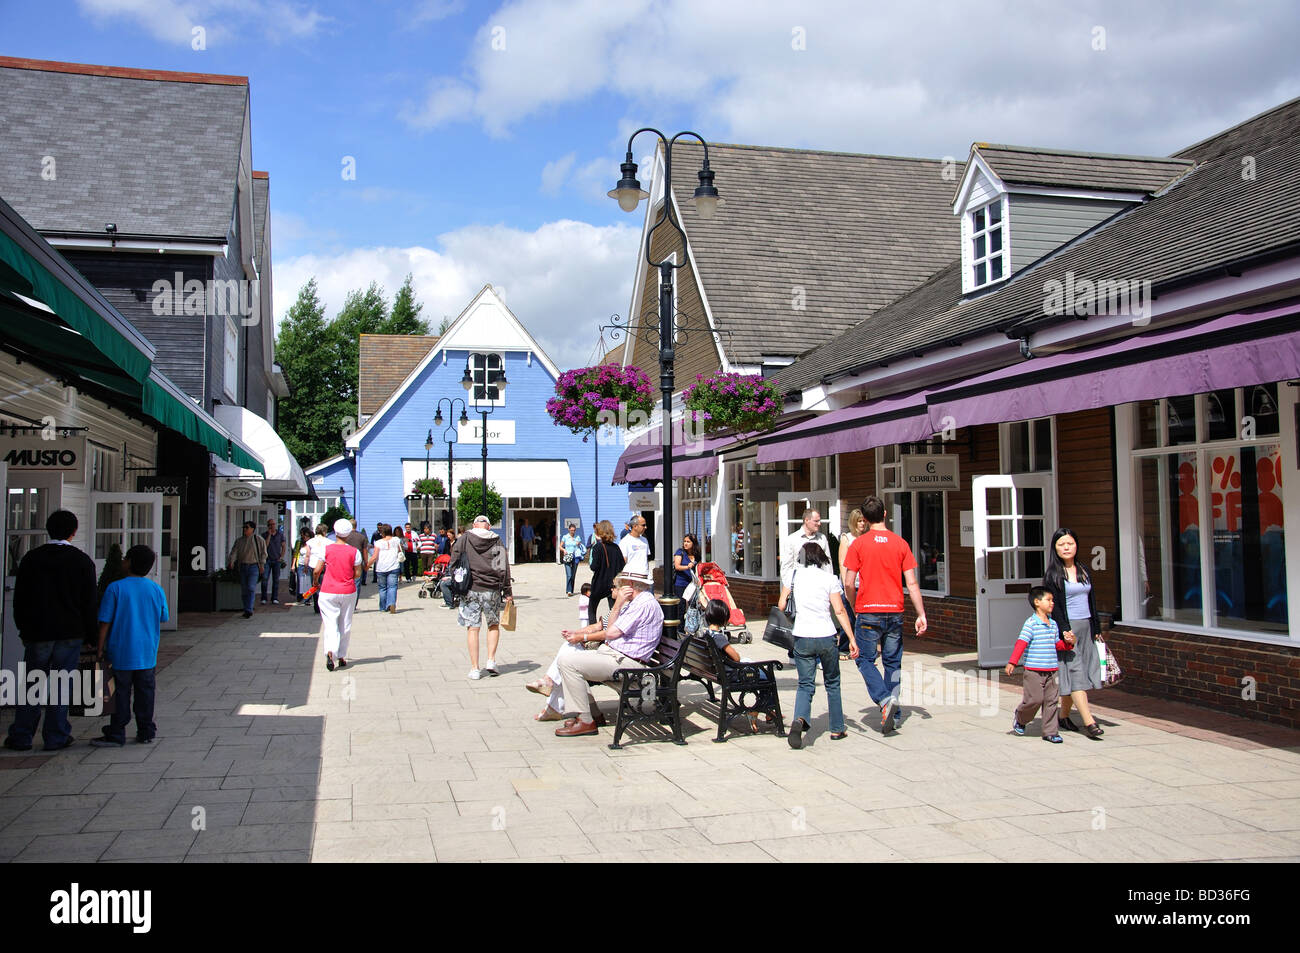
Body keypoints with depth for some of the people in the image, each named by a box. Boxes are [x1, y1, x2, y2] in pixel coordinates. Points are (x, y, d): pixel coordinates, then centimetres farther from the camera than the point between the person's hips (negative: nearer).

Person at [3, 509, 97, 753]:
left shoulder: (31, 558, 3)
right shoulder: (83, 561, -2)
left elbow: (19, 598, 8)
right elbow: (90, 602, -1)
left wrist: (24, 629, 17)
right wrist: (90, 636, 6)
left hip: (37, 632, 2)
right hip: (71, 633, -1)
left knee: (31, 685, 9)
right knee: (61, 685, 3)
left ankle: (21, 737, 12)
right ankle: (56, 737, 6)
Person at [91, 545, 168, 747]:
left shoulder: (115, 588, -10)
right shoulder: (157, 590, 0)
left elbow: (105, 622, -9)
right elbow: (162, 620, 10)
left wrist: (100, 649, -1)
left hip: (122, 652, -3)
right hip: (147, 654, 3)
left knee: (121, 693, 5)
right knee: (145, 692, 11)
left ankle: (116, 735, 11)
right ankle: (146, 732, 17)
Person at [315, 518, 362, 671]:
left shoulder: (327, 549, -5)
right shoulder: (354, 552, -5)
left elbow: (317, 570, -4)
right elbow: (358, 574, -3)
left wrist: (316, 581, 16)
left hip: (328, 592, -1)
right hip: (348, 592, 1)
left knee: (330, 624, 0)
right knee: (345, 625, 13)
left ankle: (330, 652, -23)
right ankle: (341, 657, 18)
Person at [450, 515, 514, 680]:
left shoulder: (464, 539, 3)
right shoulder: (497, 541, 4)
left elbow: (454, 562, -1)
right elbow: (504, 568, 1)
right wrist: (507, 592, 3)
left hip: (470, 589, -1)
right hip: (491, 590, 1)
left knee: (472, 628, 3)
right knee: (494, 625, 18)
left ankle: (474, 669, 3)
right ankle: (491, 660, 8)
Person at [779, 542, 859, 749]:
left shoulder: (795, 575, 4)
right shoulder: (830, 578, 0)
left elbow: (781, 605, 7)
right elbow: (839, 610, -7)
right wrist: (852, 639, -5)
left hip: (802, 638, 0)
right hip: (826, 637, 0)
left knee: (806, 684, 5)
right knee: (832, 683, 17)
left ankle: (800, 719, -23)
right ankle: (837, 729, 24)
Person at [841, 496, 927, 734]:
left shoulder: (859, 543, -4)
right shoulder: (900, 543, 3)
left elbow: (848, 584, -5)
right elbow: (911, 583, 1)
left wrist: (855, 608, 12)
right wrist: (921, 614, 4)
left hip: (869, 614, -3)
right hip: (895, 612, 3)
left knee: (865, 660, 8)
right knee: (893, 663, 12)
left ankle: (885, 700, -13)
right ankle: (894, 716, 13)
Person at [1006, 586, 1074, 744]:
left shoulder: (1053, 623, 12)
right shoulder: (1031, 623, -11)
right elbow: (1021, 643, -18)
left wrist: (1068, 642, 3)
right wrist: (1012, 662, -26)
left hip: (1051, 670, 6)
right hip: (1033, 670, -6)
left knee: (1051, 700, 6)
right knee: (1035, 699, -6)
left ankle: (1050, 732, 15)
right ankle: (1019, 718, 23)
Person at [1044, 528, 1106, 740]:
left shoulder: (1083, 571, 14)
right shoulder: (1053, 575, -4)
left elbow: (1091, 601, 18)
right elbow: (1054, 605, -11)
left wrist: (1096, 629, 14)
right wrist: (1065, 630, -20)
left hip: (1085, 627, 6)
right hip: (1066, 628, -6)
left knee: (1083, 673, 7)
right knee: (1075, 673, -10)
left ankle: (1064, 716, 19)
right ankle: (1089, 722, -13)